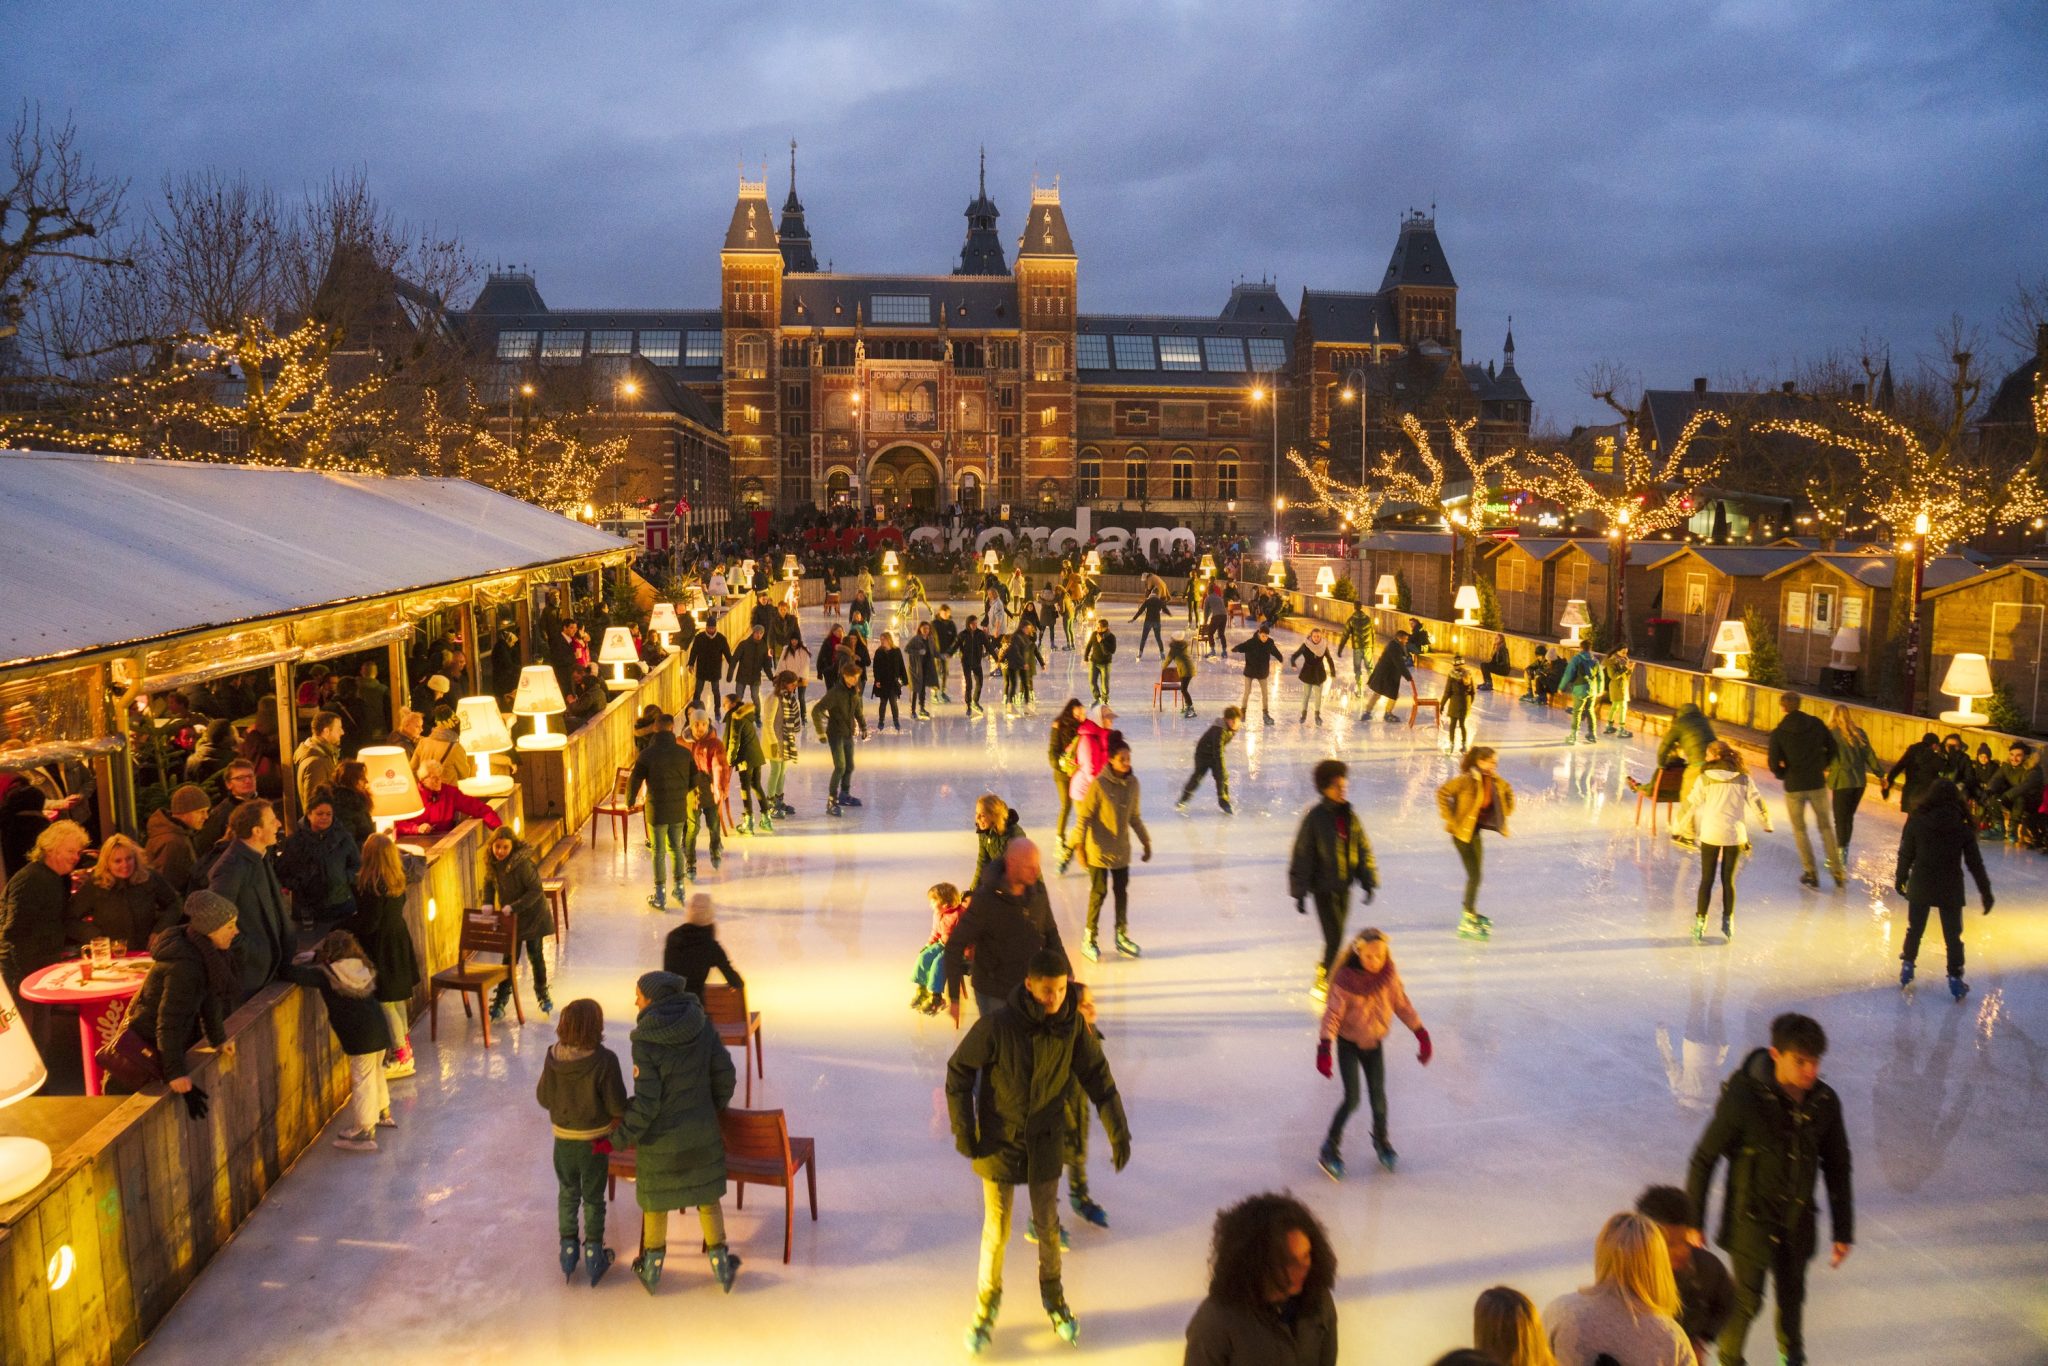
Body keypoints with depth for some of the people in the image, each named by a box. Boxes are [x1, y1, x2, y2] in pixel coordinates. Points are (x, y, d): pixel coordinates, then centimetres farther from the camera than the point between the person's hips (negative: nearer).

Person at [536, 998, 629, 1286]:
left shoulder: (553, 1058, -14)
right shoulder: (604, 1060, -26)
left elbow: (543, 1098, -1)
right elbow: (617, 1105, -20)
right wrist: (617, 1120, 2)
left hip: (563, 1139, 3)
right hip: (595, 1140, -3)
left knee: (567, 1194, 22)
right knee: (593, 1198, 15)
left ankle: (568, 1251, 32)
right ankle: (593, 1255, 25)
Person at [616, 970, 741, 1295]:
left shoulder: (645, 1041, -25)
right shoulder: (702, 1024, -12)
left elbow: (646, 1103, -22)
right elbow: (724, 1074, -4)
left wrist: (620, 1139, -9)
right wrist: (716, 1107, 15)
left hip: (660, 1135, -3)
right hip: (701, 1133, 3)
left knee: (655, 1198, 19)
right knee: (706, 1194, 21)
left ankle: (652, 1270, 36)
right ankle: (721, 1266, 29)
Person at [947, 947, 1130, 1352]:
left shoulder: (1072, 1024, -14)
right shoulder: (998, 1024, -23)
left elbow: (1097, 1075, -3)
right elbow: (958, 1071, -11)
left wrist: (1118, 1130, -5)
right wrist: (963, 1130, -9)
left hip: (1045, 1141, 2)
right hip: (999, 1141, -2)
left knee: (1047, 1225, 15)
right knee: (996, 1230, 9)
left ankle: (1053, 1296, 40)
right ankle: (987, 1302, 33)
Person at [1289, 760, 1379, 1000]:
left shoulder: (1350, 816, 1)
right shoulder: (1315, 818, -14)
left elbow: (1363, 850, 9)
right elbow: (1302, 855, -11)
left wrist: (1368, 882, 5)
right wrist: (1300, 892, -11)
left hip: (1344, 886, 5)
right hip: (1323, 887, -5)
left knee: (1336, 936, 15)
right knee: (1335, 937, -7)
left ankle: (1324, 969, 37)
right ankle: (1324, 982, 9)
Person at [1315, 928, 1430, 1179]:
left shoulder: (1389, 976, -13)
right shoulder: (1345, 980, -25)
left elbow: (1402, 1005, 0)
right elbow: (1333, 1013, -21)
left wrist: (1421, 1034, 2)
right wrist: (1324, 1047, -28)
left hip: (1374, 1042, 4)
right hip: (1348, 1043, -3)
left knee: (1378, 1094, 8)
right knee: (1352, 1099, -6)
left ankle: (1381, 1140, 35)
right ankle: (1331, 1148, 13)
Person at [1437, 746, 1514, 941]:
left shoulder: (1494, 781, 1)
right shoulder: (1467, 780, -22)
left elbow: (1508, 791, 21)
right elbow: (1442, 792, -25)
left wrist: (1505, 812, 13)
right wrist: (1450, 818, -21)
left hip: (1476, 831, 8)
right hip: (1462, 831, -8)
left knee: (1475, 876, 13)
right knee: (1474, 876, -10)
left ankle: (1470, 914, 28)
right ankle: (1468, 922, -4)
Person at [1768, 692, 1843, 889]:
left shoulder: (1778, 732, -11)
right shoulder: (1816, 724, -3)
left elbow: (1774, 764, -12)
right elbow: (1832, 748, 3)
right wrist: (1822, 767, 15)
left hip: (1794, 786, -2)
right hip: (1817, 784, 2)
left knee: (1799, 830, 13)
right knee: (1826, 827, 15)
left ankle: (1810, 873, 12)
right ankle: (1837, 872, 15)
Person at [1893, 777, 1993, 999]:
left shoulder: (1917, 821, -9)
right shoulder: (1962, 827, -9)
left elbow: (1906, 853, -2)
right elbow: (1975, 862, -4)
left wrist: (1900, 877, 12)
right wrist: (1985, 890, 5)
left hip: (1920, 885, 1)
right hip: (1951, 888, -1)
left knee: (1914, 929, 18)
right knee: (1953, 935, 11)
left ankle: (1906, 969, 26)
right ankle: (1955, 979, 16)